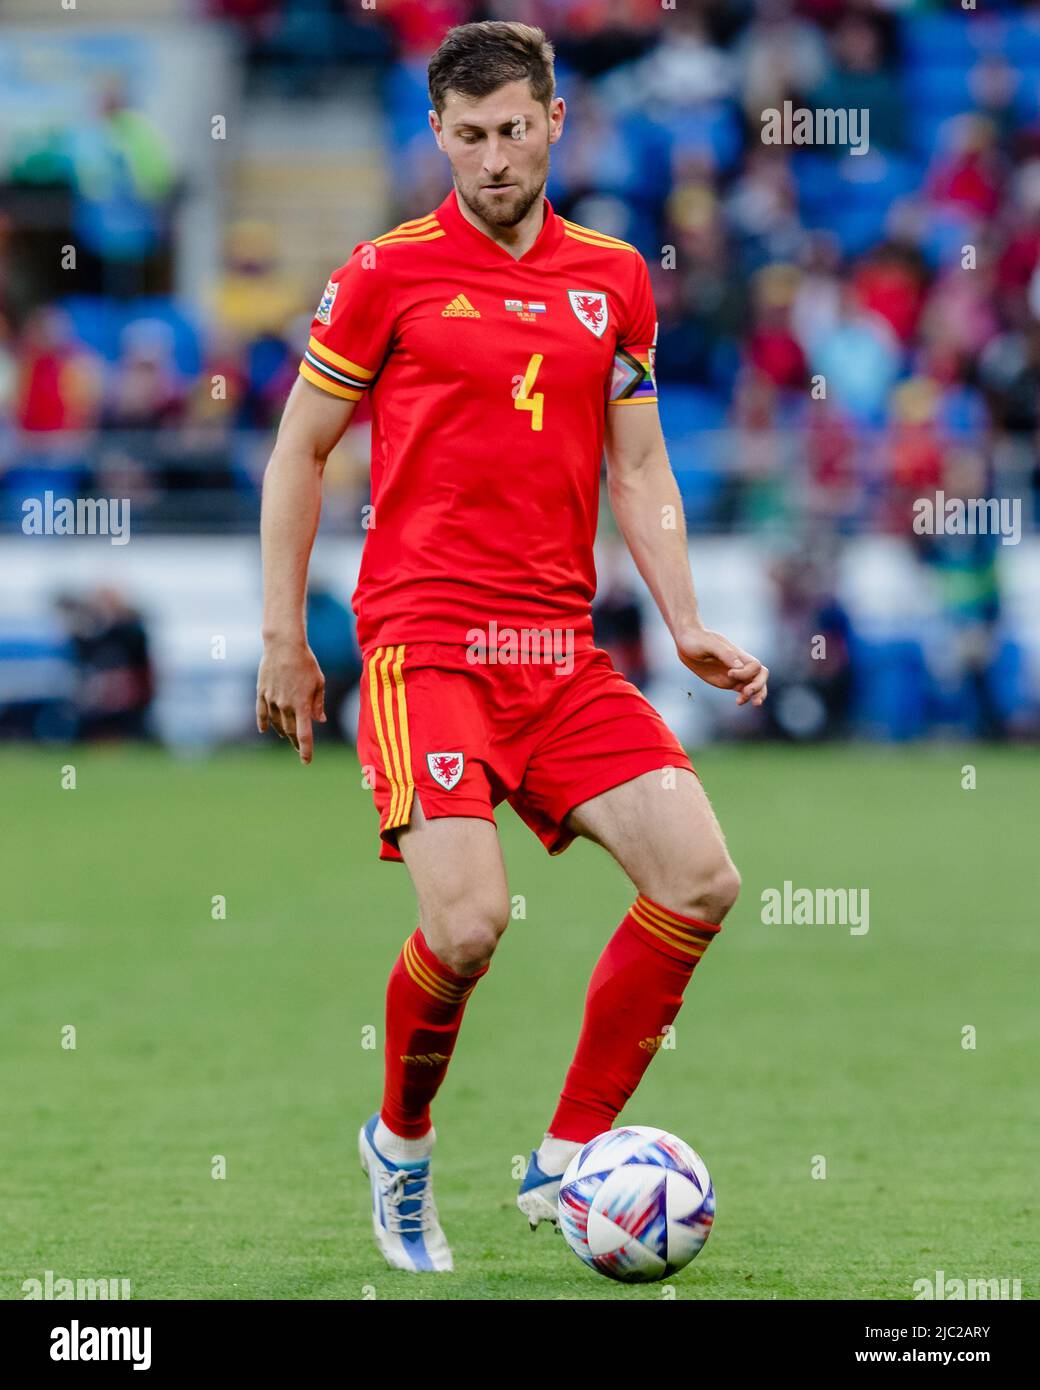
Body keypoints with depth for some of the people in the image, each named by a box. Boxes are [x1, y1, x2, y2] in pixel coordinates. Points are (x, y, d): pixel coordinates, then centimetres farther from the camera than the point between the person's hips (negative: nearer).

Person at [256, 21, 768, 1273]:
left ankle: (564, 1163, 5)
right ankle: (400, 1146, 11)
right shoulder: (389, 272, 0)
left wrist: (688, 629, 5)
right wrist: (282, 640, 3)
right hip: (425, 642, -5)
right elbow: (297, 452, 6)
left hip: (563, 652, 5)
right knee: (467, 923, -19)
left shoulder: (613, 278, 12)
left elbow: (637, 471, 17)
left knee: (700, 881, -8)